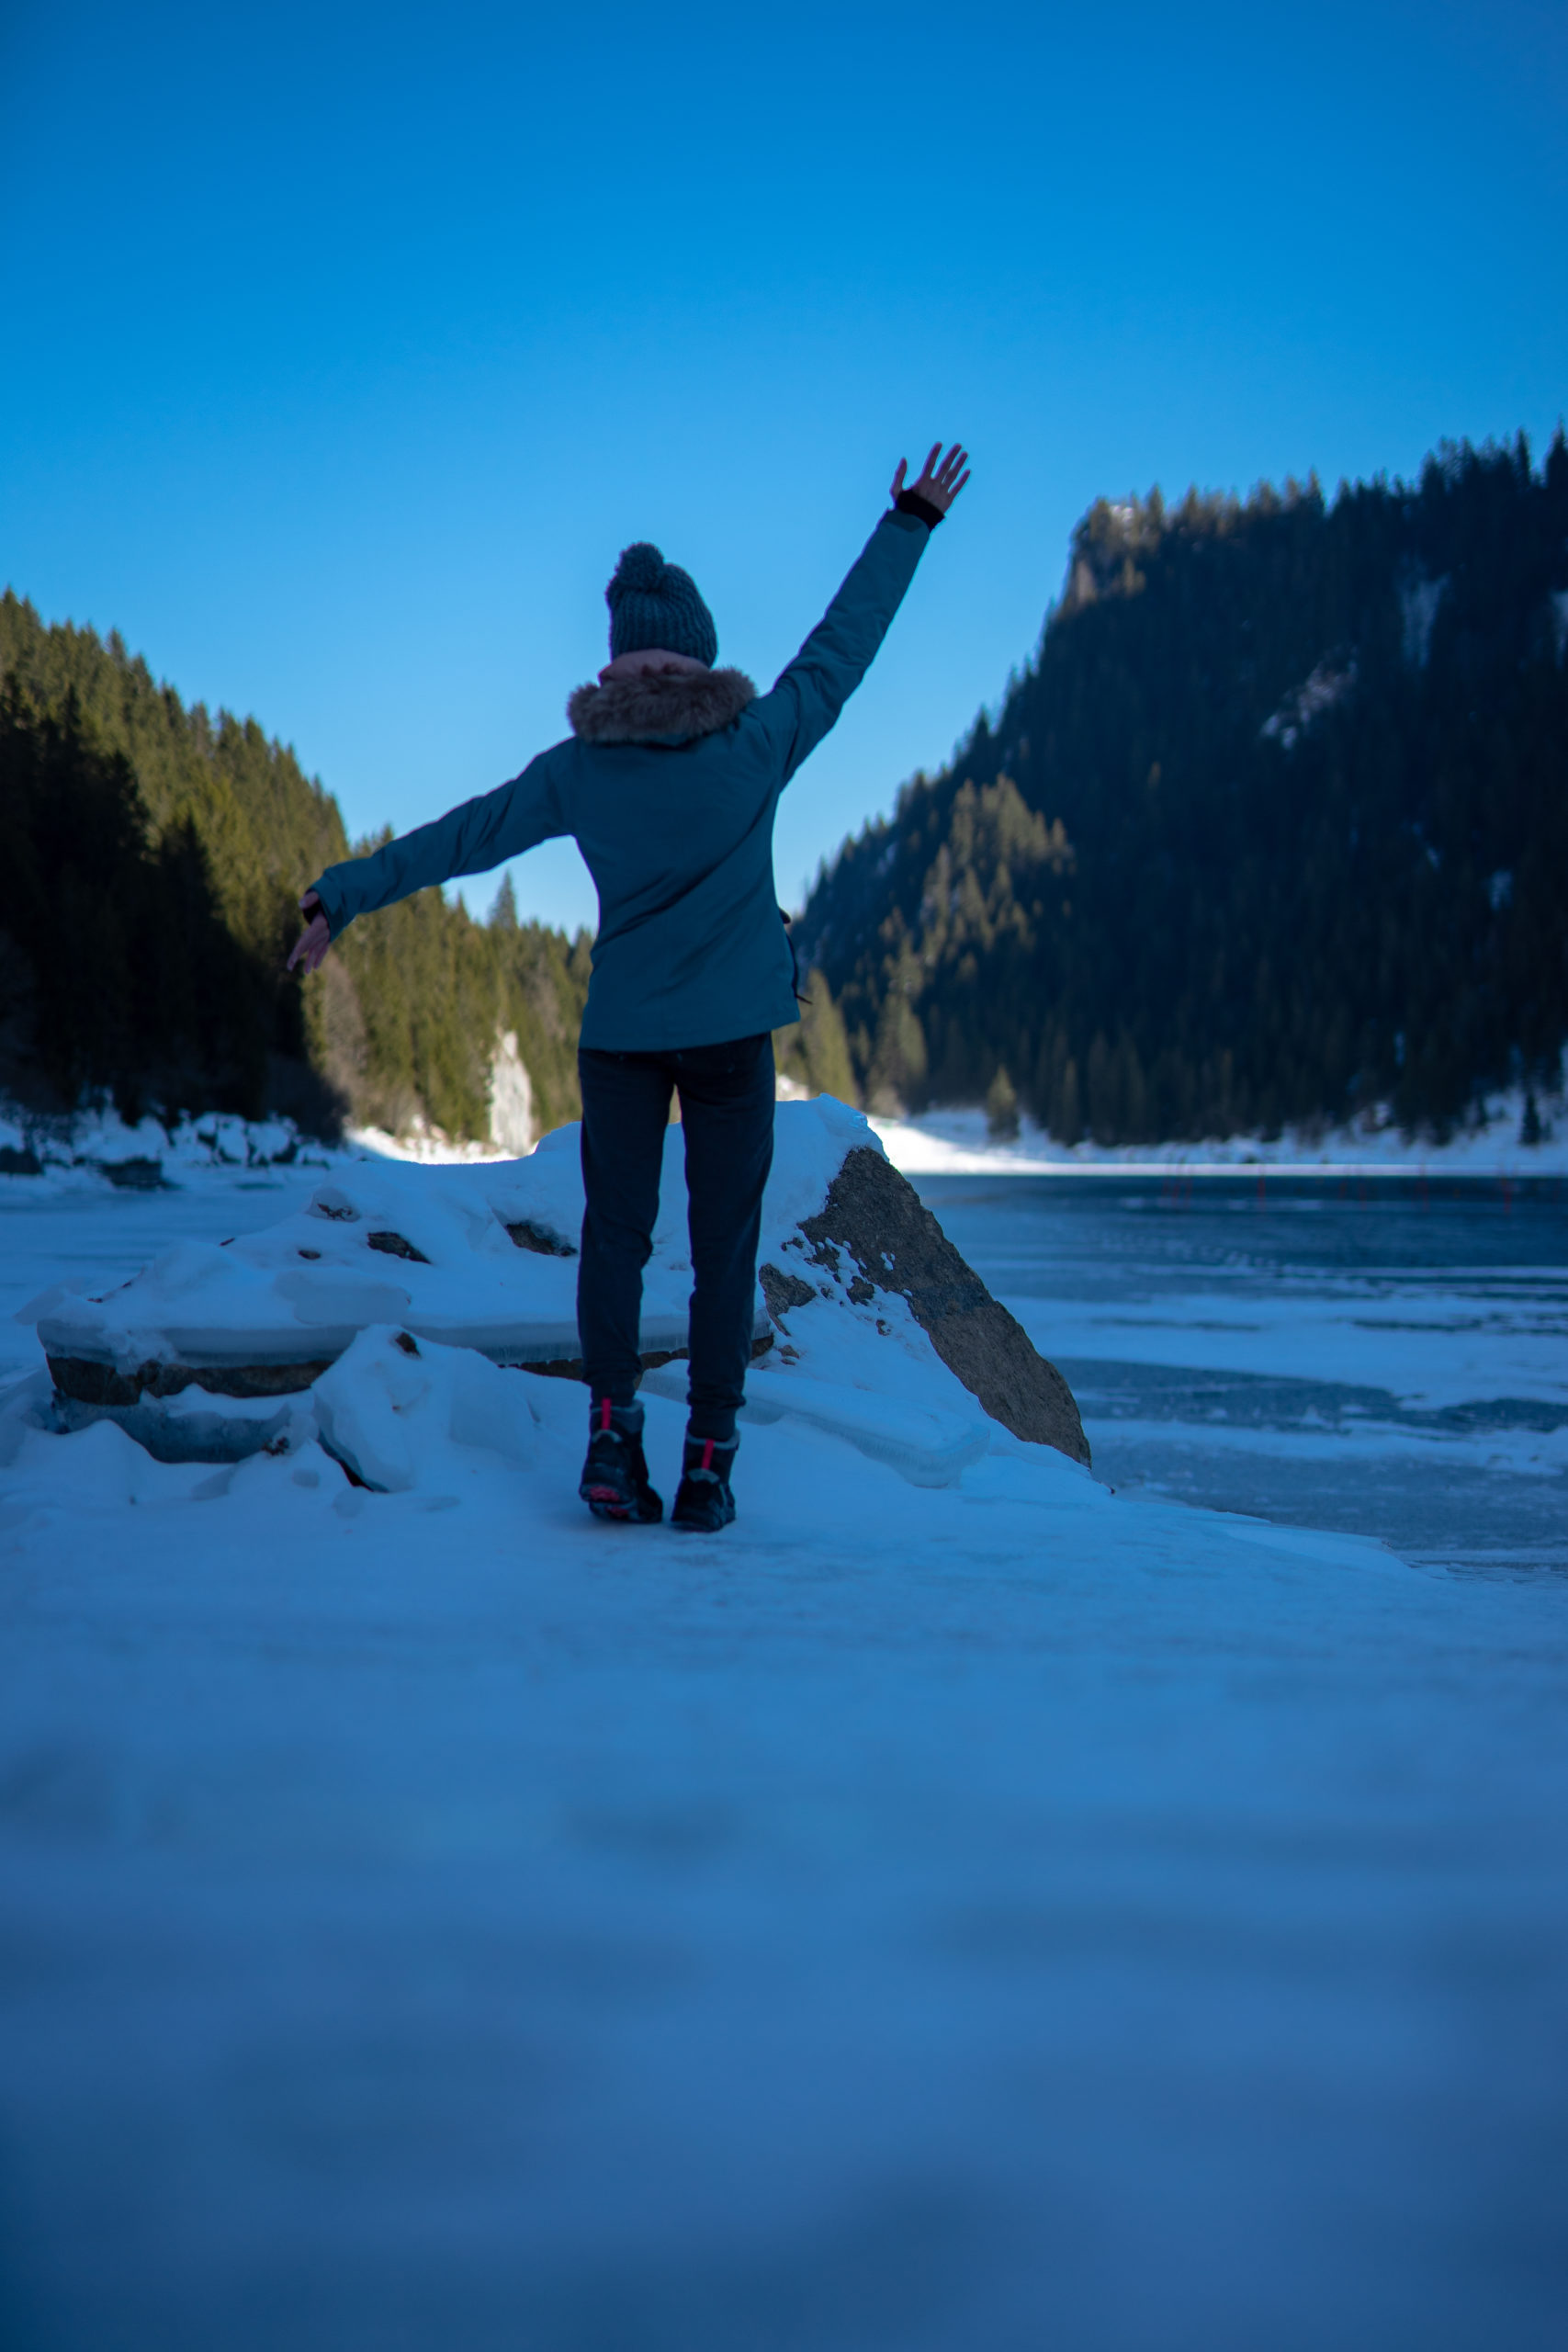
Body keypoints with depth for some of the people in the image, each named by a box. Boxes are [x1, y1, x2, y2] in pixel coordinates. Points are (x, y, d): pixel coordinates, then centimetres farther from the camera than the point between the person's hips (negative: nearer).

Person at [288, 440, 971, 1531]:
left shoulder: (579, 768, -3)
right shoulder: (758, 743, -6)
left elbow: (461, 836, 2)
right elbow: (844, 642, 2)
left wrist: (341, 896, 11)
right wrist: (911, 521, 13)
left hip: (621, 1031, 1)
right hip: (734, 1030, -1)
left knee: (616, 1237, 12)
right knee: (725, 1247, 6)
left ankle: (613, 1424, -3)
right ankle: (711, 1457, 3)